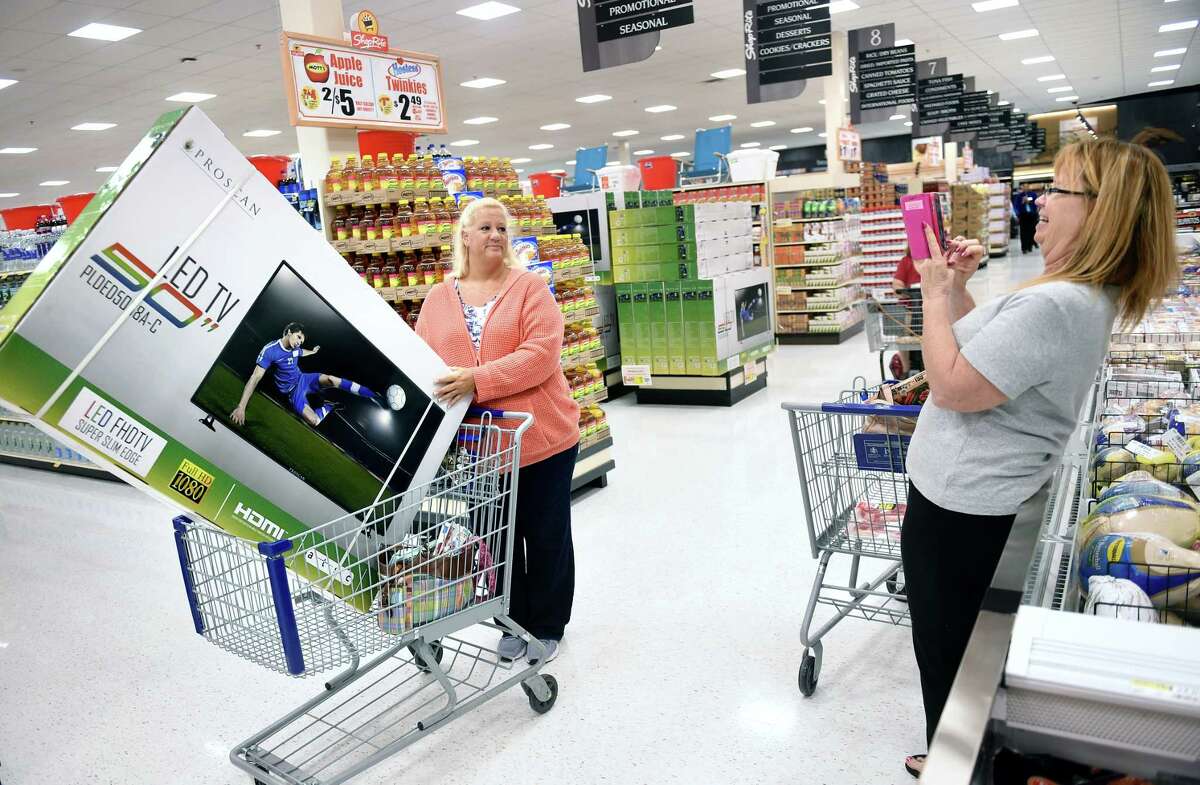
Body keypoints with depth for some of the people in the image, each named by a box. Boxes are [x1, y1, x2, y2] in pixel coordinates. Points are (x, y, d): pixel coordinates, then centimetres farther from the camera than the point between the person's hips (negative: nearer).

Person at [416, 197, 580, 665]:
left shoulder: (529, 287, -5)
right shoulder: (438, 299, 7)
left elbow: (541, 354, -18)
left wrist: (478, 380, -27)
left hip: (541, 439, -3)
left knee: (546, 537, 11)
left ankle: (547, 626, 30)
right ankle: (514, 623, 35)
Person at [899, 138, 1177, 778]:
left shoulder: (1052, 305, -28)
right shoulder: (1089, 295, 8)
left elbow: (952, 386, -26)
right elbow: (978, 351, 15)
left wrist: (935, 294, -16)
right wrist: (957, 289, 2)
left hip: (958, 507, -11)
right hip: (984, 493, 11)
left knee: (944, 649, 10)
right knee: (963, 641, 26)